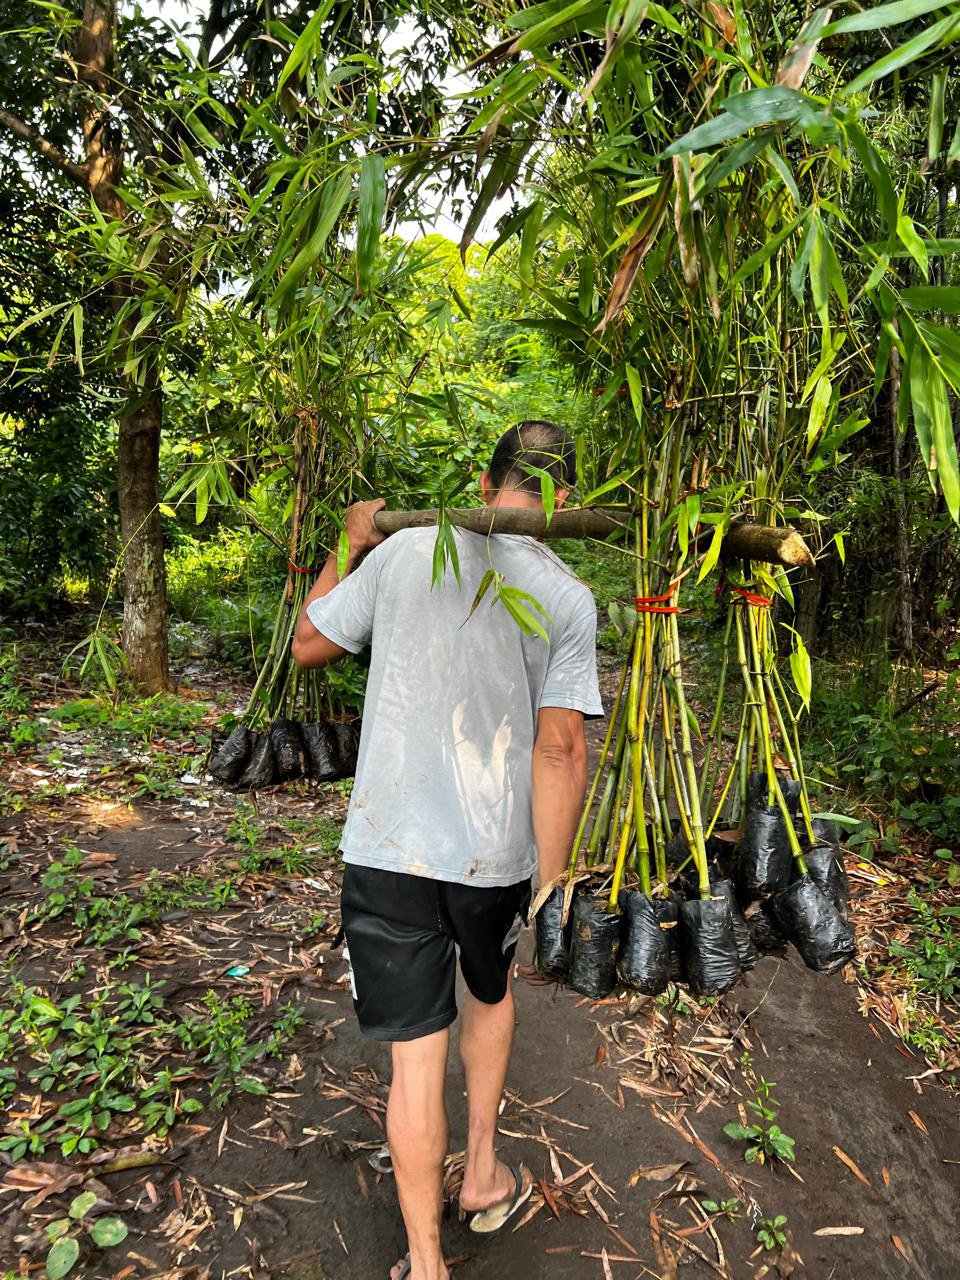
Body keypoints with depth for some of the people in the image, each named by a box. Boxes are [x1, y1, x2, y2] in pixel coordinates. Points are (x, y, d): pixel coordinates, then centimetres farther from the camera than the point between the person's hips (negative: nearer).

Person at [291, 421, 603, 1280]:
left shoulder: (403, 552, -4)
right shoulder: (569, 598, -7)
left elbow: (308, 646, 8)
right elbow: (560, 749, -12)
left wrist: (349, 549, 22)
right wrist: (552, 888, -4)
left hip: (389, 846, 0)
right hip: (496, 853, 1)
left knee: (416, 1053, 10)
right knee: (490, 993, 30)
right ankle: (484, 1175, 45)